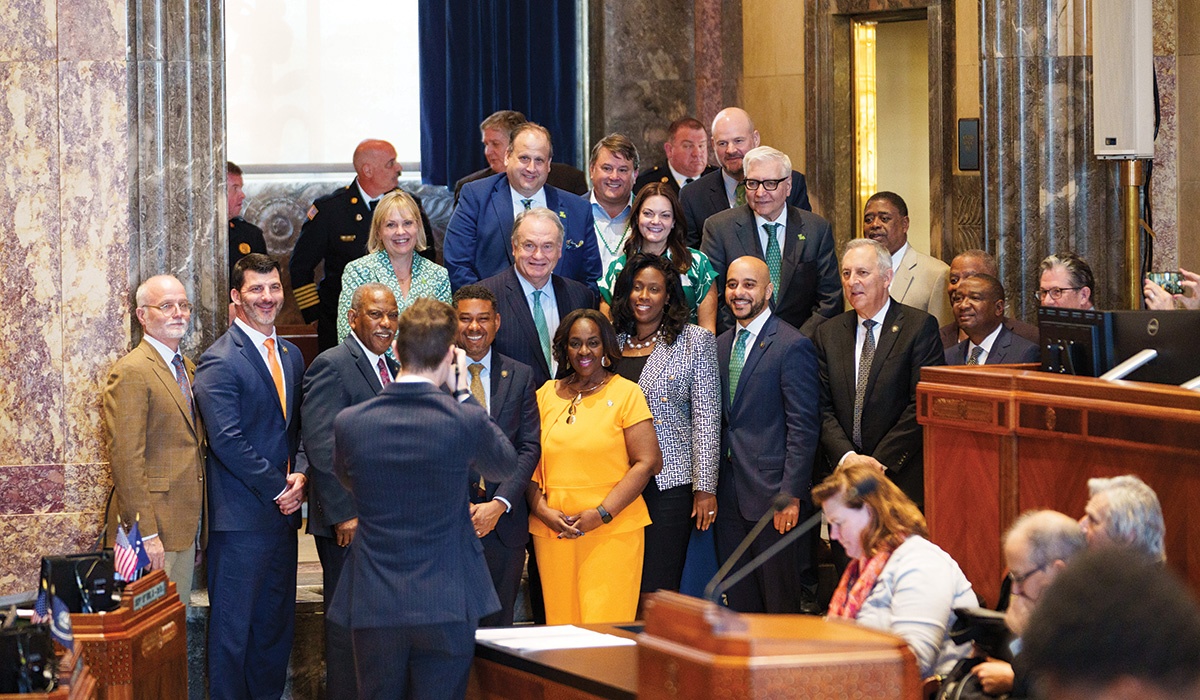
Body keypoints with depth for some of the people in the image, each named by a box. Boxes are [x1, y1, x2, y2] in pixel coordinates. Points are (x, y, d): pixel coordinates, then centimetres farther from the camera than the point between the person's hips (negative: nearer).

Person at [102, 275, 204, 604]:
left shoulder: (188, 369, 18)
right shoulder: (131, 371, -11)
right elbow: (126, 458, -16)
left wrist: (198, 525, 16)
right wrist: (146, 534, -20)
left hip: (186, 527, 9)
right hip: (153, 527, -9)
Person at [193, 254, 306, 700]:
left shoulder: (290, 356, 15)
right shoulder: (219, 361, -10)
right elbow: (227, 441, -16)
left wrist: (301, 477, 0)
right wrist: (278, 488, -13)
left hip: (283, 512, 7)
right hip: (241, 516, -7)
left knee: (277, 625, 11)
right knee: (234, 627, -2)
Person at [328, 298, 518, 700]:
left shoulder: (349, 423, -5)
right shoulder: (466, 422, -12)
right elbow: (505, 466, 10)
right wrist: (462, 393, 12)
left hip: (374, 607, 2)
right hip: (446, 606, -2)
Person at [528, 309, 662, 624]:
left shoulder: (625, 393, 2)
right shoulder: (546, 395, 13)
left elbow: (648, 462, -4)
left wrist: (602, 514, -11)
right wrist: (542, 510, -4)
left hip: (614, 529, -3)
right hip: (552, 533, 3)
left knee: (605, 631, -9)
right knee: (560, 624, 3)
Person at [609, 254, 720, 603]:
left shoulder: (695, 341, 3)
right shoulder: (612, 342, 12)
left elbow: (706, 417, -1)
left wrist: (705, 487, -7)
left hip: (668, 483, -3)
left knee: (658, 591, -5)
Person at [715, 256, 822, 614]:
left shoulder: (792, 346, -8)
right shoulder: (720, 346, 14)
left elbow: (803, 427, -12)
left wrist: (792, 495, -16)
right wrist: (710, 486, 9)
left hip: (773, 494, -7)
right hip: (730, 496, 7)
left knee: (781, 601, -1)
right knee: (739, 601, 9)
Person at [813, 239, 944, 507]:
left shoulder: (920, 326, -1)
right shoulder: (828, 333, 12)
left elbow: (924, 405, -8)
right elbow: (823, 408, 8)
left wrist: (880, 462, -12)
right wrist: (847, 456, -9)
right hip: (843, 474, 3)